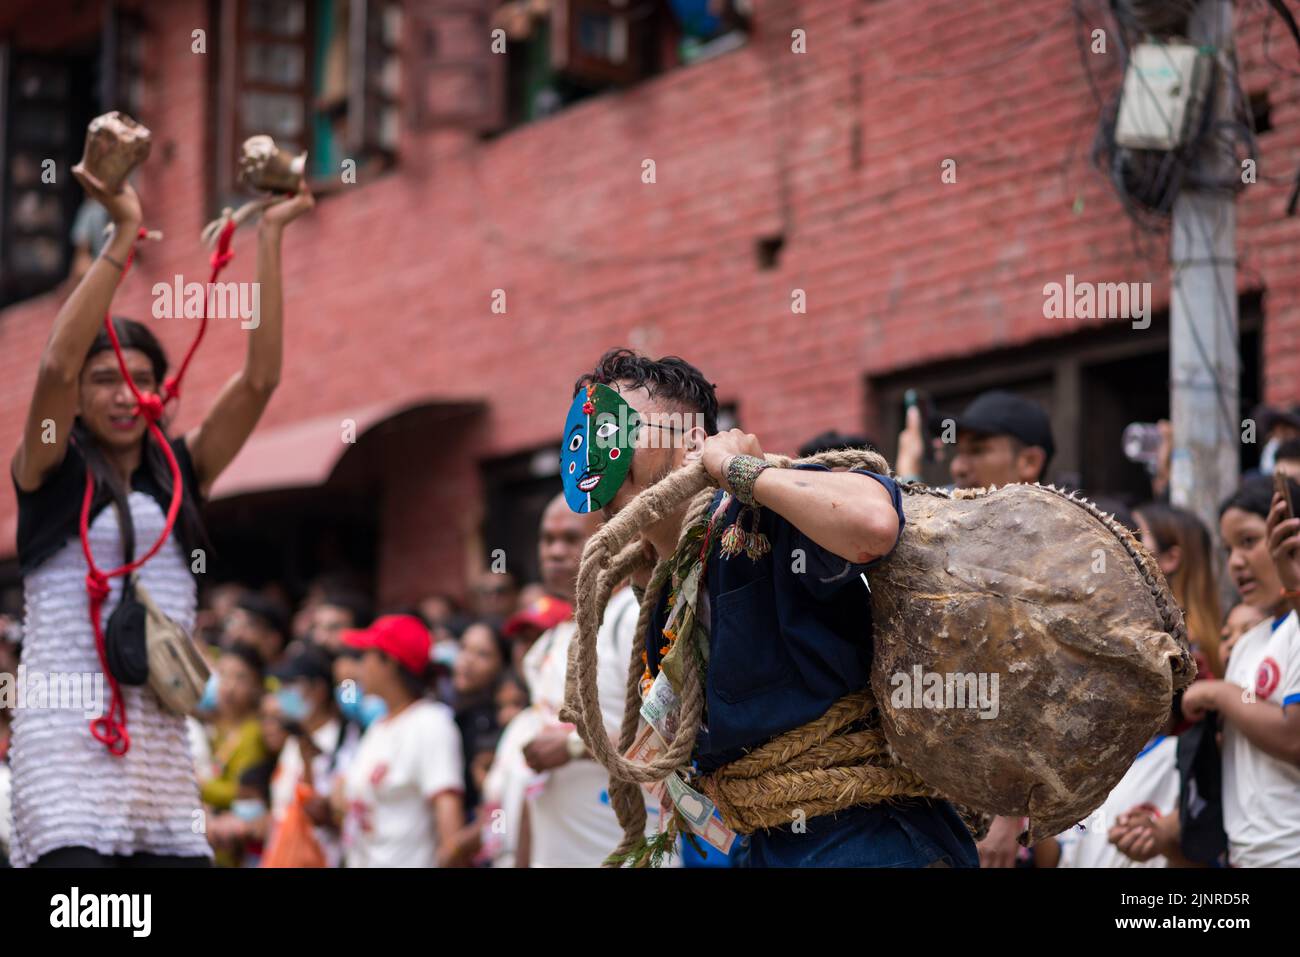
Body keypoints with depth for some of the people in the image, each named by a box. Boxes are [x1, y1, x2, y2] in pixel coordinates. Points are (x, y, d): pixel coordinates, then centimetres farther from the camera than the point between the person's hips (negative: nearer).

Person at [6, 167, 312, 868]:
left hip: (161, 740, 5)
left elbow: (259, 378, 6)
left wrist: (270, 236, 3)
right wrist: (123, 236, -17)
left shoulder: (179, 475, 14)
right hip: (67, 733, -5)